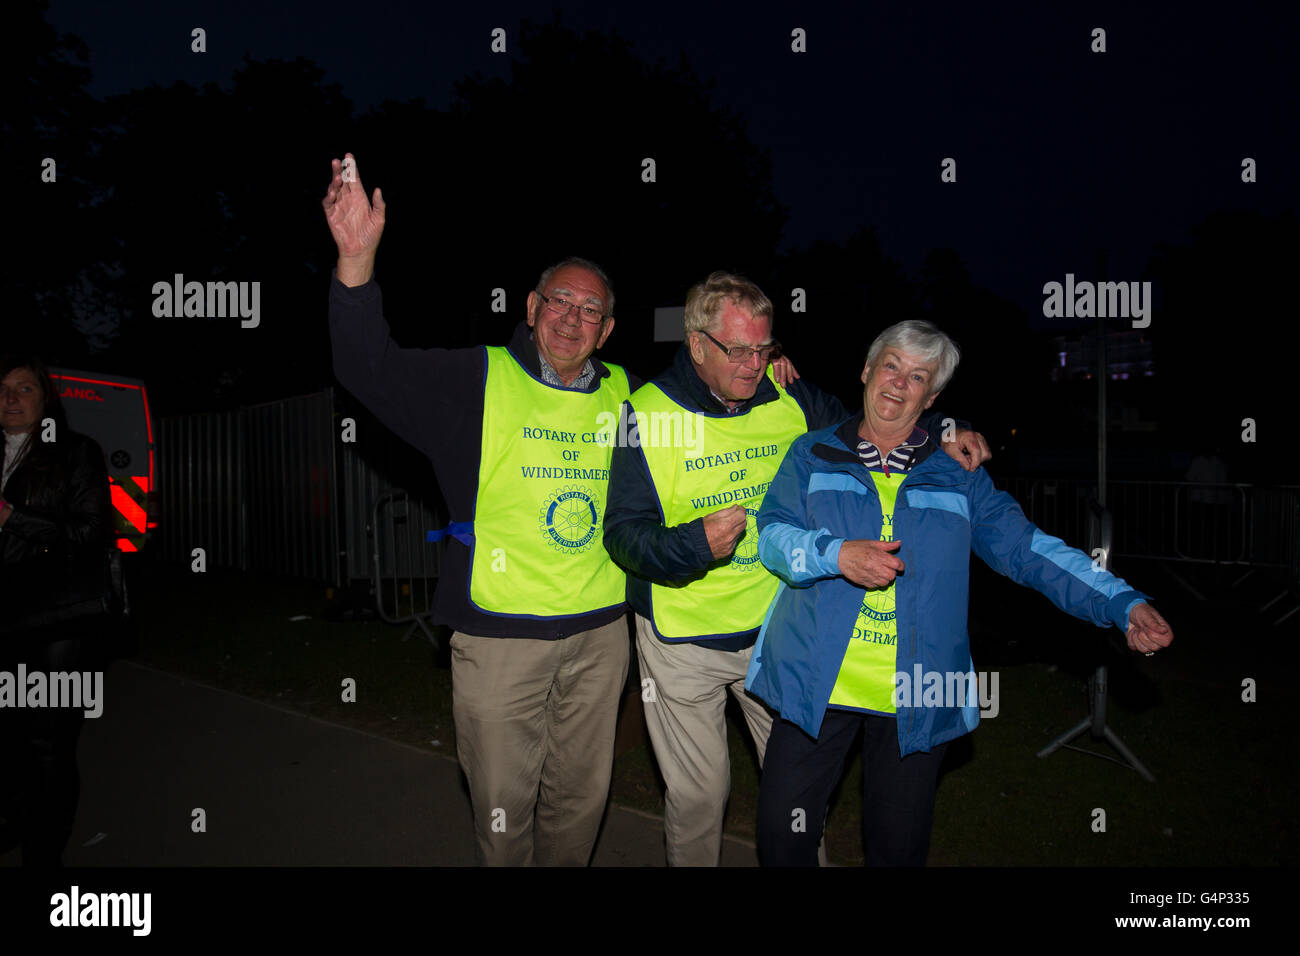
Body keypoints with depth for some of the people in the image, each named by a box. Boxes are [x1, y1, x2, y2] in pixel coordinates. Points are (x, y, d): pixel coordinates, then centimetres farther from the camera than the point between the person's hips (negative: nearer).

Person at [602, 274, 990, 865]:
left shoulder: (791, 402, -2)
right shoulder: (648, 415, -12)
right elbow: (623, 533, -15)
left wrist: (942, 435, -5)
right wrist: (694, 544, -33)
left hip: (777, 630, 3)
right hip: (683, 640, -3)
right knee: (698, 793, 11)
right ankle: (693, 863, 38)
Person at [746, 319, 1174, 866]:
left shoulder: (957, 478, 7)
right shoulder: (814, 455, 5)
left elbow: (1028, 549, 3)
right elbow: (772, 534, -6)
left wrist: (1123, 604, -7)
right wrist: (837, 555, -25)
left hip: (916, 698, 1)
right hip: (817, 685, -1)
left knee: (898, 845, 15)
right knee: (782, 834, 6)